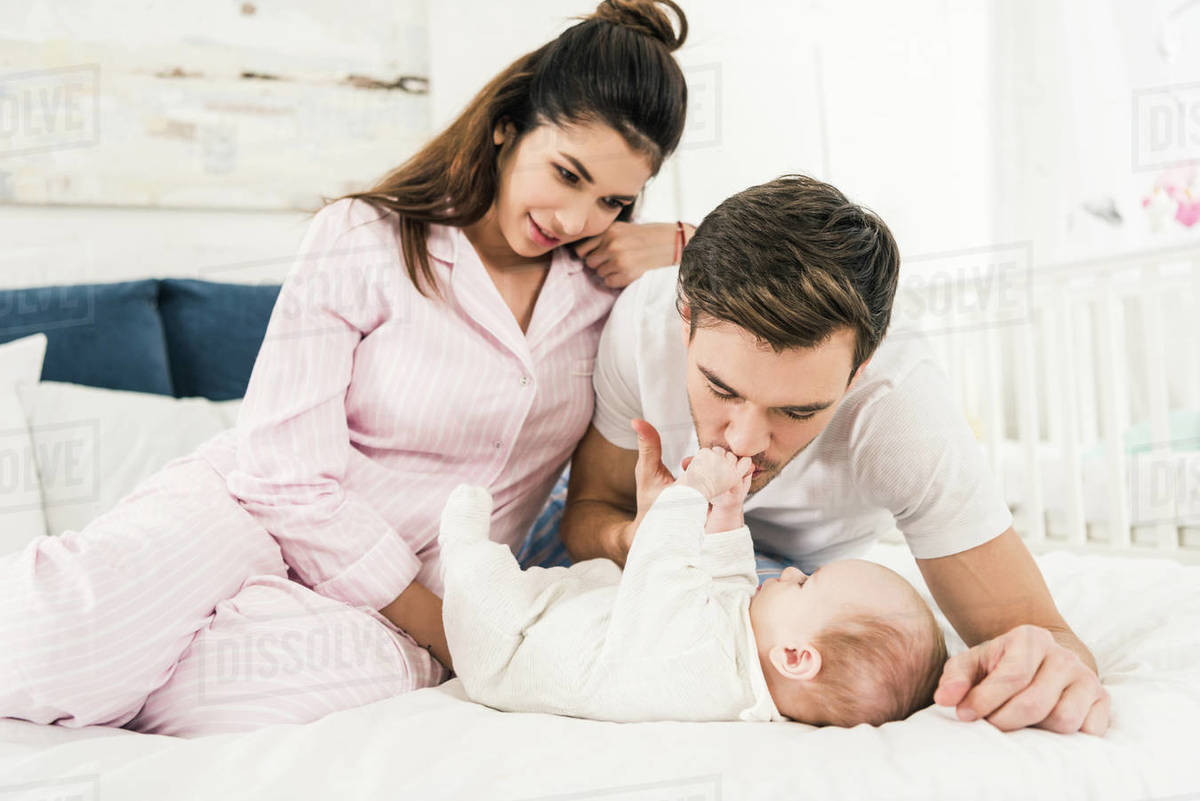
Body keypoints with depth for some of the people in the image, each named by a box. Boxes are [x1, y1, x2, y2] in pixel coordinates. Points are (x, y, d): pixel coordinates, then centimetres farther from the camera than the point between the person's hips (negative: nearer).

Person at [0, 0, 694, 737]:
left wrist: (681, 246, -6)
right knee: (72, 627, -38)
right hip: (254, 514, -3)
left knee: (370, 670, -37)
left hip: (390, 609, 4)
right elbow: (289, 476, -11)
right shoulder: (365, 240, -7)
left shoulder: (608, 281, 6)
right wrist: (450, 637, -14)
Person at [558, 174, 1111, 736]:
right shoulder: (644, 316, -37)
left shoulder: (903, 408, -41)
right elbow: (587, 511, -22)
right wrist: (637, 541, -46)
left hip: (801, 567, 0)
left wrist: (1053, 662, -59)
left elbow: (1030, 627, -34)